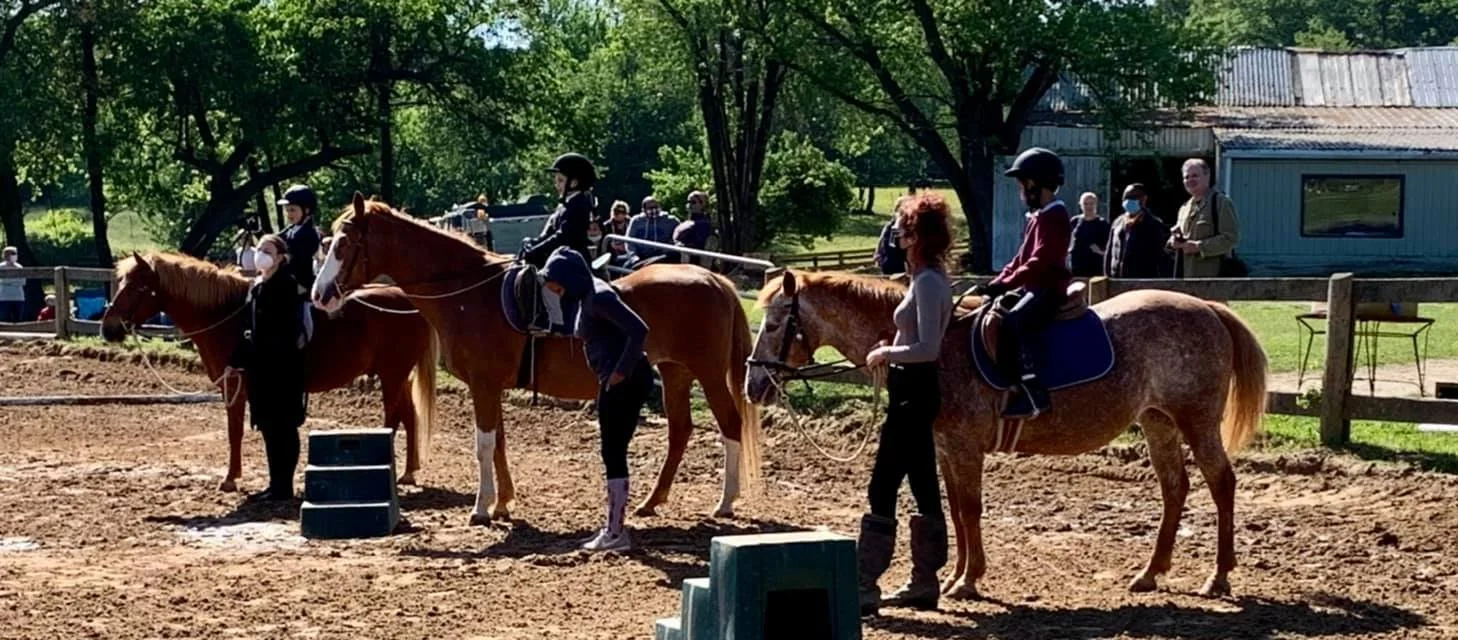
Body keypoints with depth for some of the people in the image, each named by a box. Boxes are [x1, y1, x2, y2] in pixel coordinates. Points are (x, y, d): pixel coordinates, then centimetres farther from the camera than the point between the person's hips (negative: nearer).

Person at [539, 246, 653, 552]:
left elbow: (638, 329, -27)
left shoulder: (598, 297, -18)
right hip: (614, 383, 10)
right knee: (613, 454, 15)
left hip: (625, 383, -10)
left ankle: (617, 533, 2)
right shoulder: (585, 297, 12)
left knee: (613, 454, -4)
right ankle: (614, 529, 23)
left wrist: (622, 371, -21)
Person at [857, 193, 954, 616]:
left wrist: (884, 352, -12)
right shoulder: (931, 278, 12)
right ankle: (924, 583, 20)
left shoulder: (927, 282, -18)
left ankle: (864, 588, -7)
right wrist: (891, 353, 11)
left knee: (882, 488, -8)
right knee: (923, 487, 13)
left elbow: (927, 348, -25)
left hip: (913, 392, -11)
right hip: (914, 389, 11)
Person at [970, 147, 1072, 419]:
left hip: (1049, 289, -11)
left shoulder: (1053, 217, -13)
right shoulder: (1039, 216, 20)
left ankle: (1032, 393, -35)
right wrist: (996, 284, 8)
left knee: (1011, 323, -30)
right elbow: (1022, 258, 20)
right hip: (1035, 288, 11)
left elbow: (1038, 262, -23)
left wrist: (1005, 284, -25)